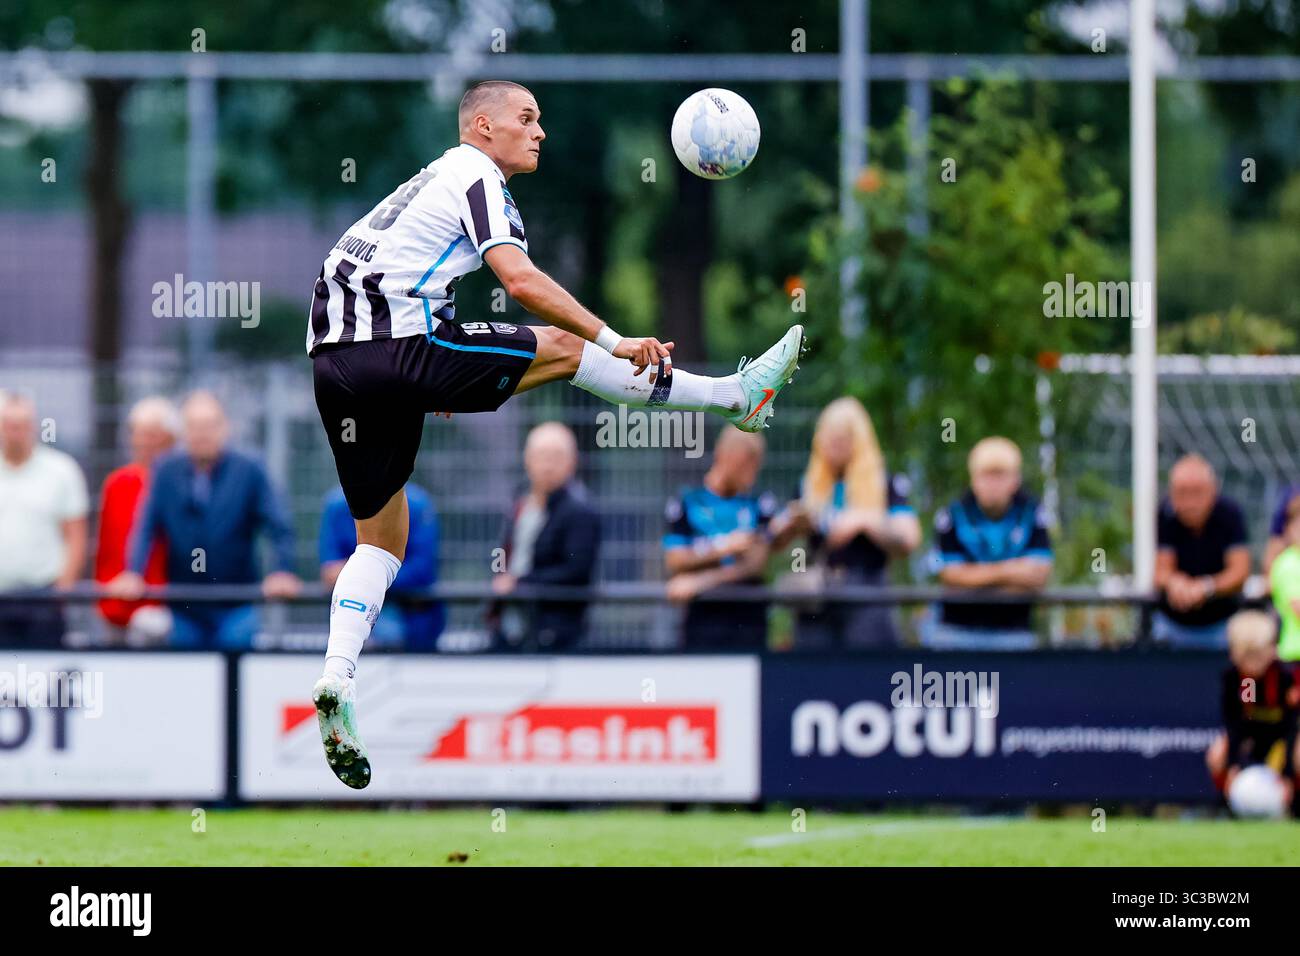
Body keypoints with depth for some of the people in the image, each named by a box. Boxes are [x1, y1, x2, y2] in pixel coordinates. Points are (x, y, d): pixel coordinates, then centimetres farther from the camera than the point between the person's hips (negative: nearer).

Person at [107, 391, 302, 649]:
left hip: (234, 608, -2)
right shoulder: (166, 471, 5)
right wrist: (133, 574, -10)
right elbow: (145, 528, 3)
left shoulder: (249, 471, -1)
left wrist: (283, 572, -19)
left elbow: (278, 528, -4)